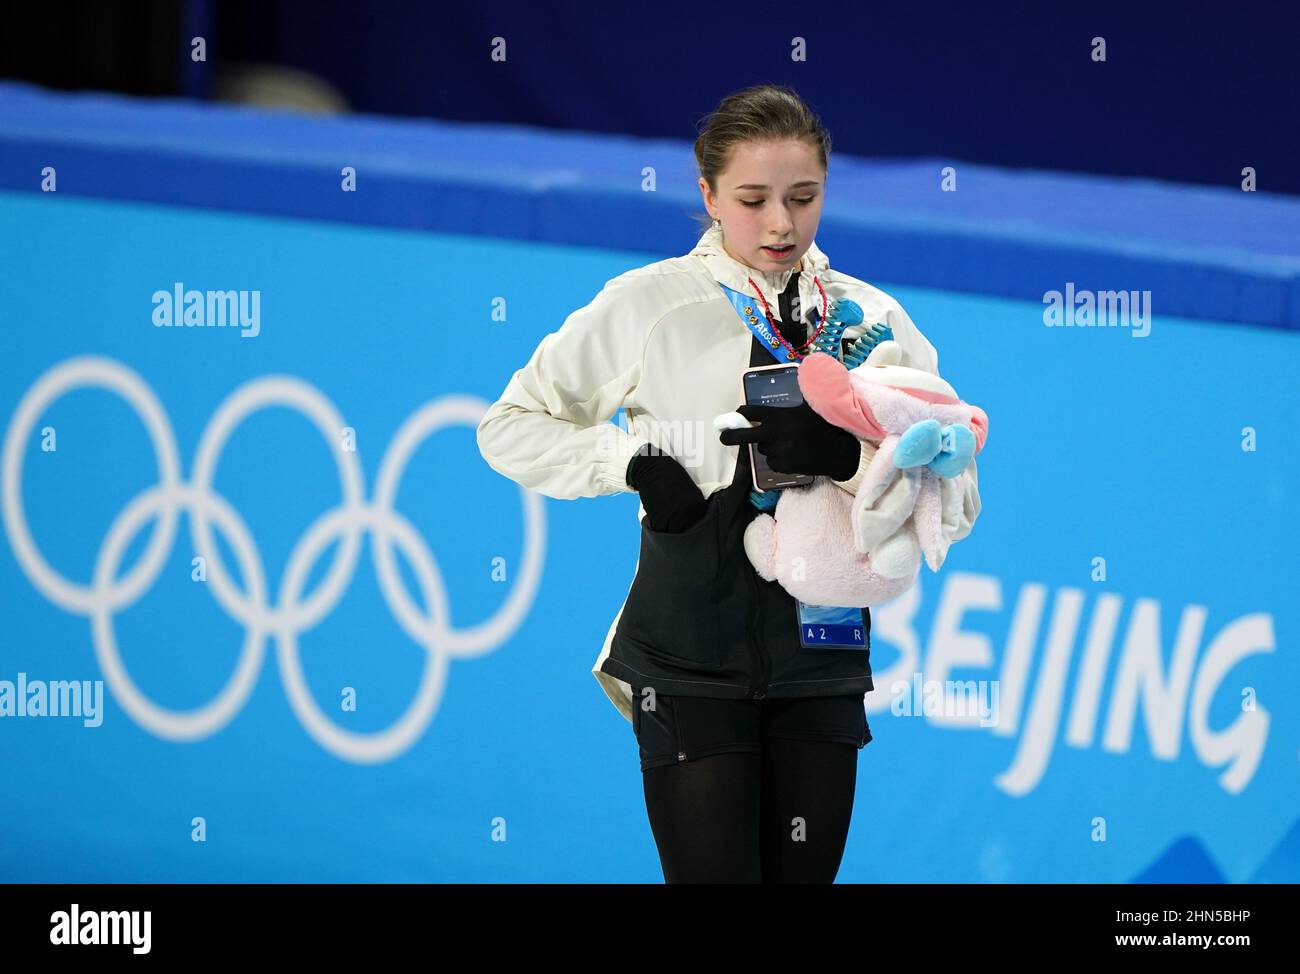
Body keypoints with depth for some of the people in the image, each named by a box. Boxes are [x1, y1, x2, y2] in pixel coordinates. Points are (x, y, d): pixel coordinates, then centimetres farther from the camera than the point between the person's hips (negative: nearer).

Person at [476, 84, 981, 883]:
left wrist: (852, 456, -19)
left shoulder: (875, 319, 6)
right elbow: (511, 429, 5)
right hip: (694, 662, -3)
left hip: (822, 660, 3)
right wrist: (636, 461, -10)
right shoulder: (650, 304, -1)